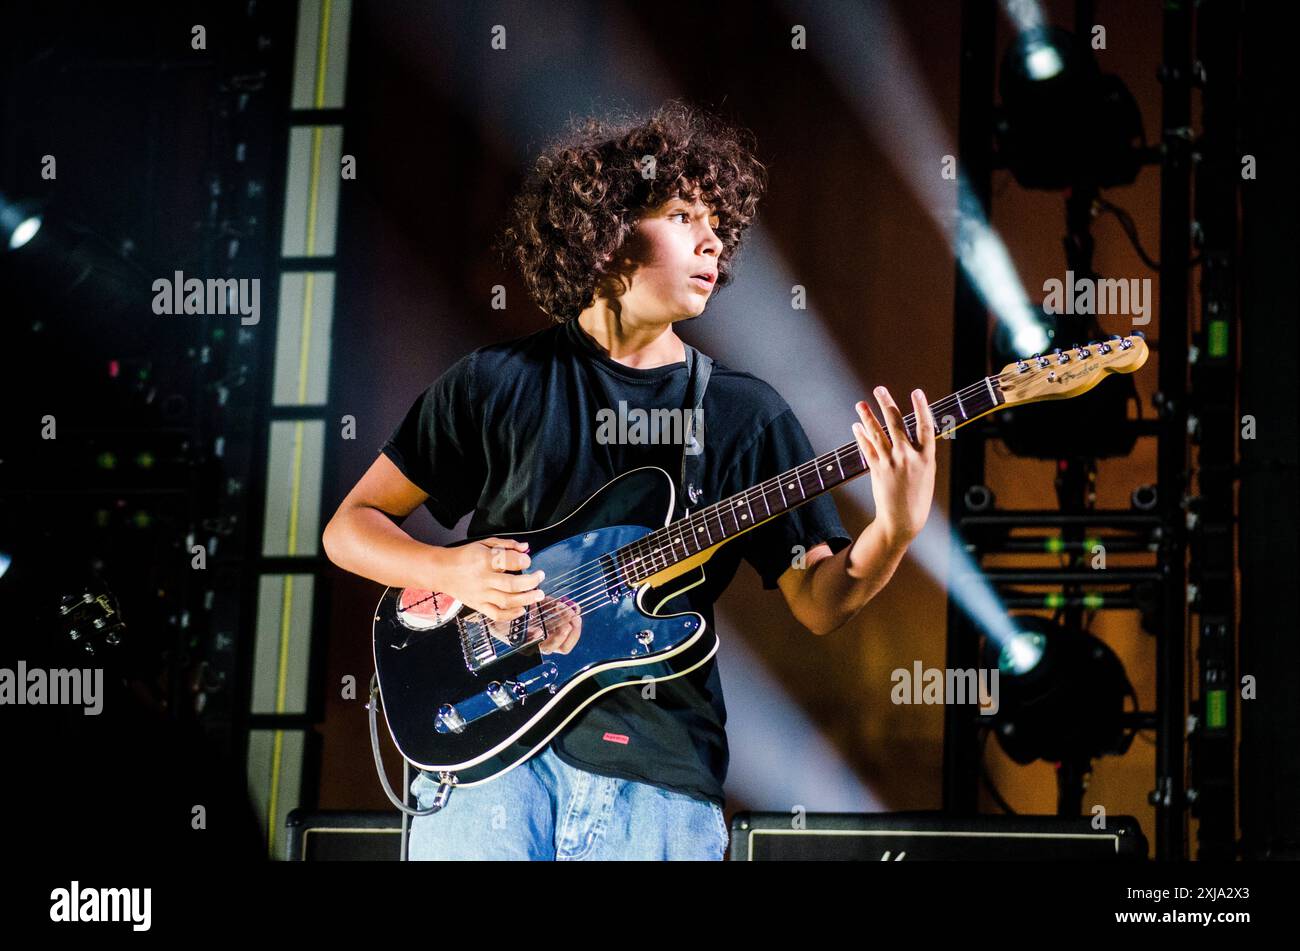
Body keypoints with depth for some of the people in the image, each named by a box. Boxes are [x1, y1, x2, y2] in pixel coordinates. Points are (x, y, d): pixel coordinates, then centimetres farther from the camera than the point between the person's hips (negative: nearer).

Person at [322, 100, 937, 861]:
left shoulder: (745, 413, 8)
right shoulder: (497, 384, 4)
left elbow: (820, 603, 3)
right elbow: (351, 526, 8)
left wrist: (897, 529, -16)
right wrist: (453, 572, -11)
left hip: (661, 770, 1)